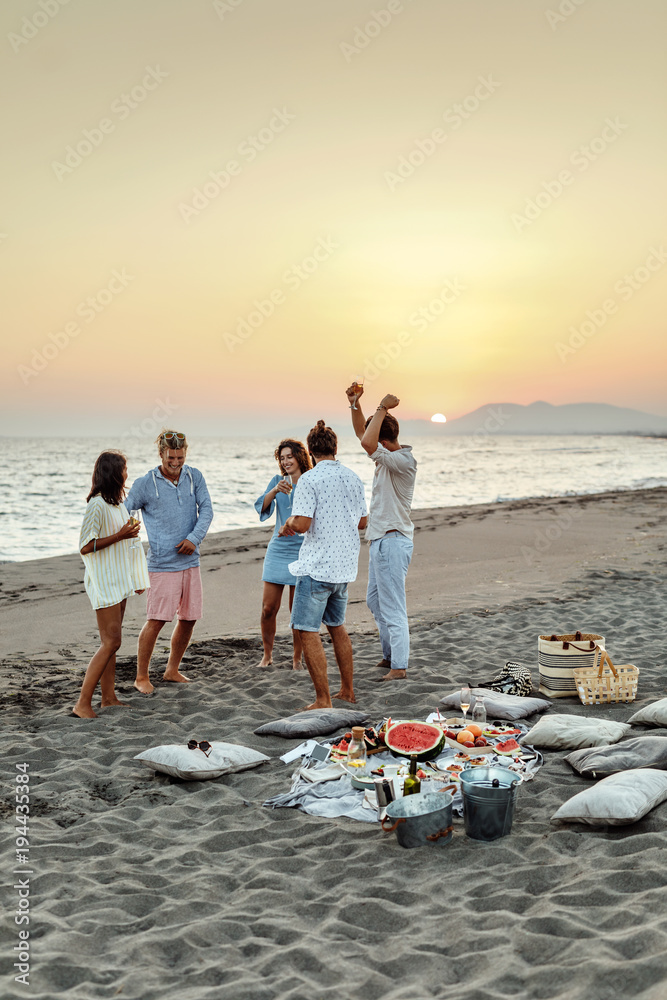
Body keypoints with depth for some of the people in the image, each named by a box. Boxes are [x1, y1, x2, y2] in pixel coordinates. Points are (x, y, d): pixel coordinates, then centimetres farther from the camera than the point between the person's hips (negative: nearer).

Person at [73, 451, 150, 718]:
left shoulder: (115, 503, 13)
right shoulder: (97, 505, -17)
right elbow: (85, 547, -21)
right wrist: (120, 535, -19)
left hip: (118, 580, 9)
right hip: (104, 581, -9)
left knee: (112, 640, 12)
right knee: (111, 641, -11)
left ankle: (108, 697, 19)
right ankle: (83, 703, -8)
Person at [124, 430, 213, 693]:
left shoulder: (195, 477, 6)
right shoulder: (145, 483, -5)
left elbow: (206, 510, 2)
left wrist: (194, 538, -12)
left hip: (190, 561, 5)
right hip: (162, 563, -5)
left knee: (189, 618, 10)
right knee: (156, 620, -8)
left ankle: (172, 670, 26)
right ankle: (141, 676, 6)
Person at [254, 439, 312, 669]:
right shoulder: (278, 481, 8)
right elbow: (261, 506, -6)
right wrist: (275, 490, -22)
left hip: (301, 552, -3)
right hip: (277, 550, 3)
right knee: (268, 608, 2)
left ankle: (297, 658, 14)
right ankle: (267, 655, 19)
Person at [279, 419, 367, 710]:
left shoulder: (309, 479, -13)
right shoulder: (353, 477, 7)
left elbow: (302, 524, -19)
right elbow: (362, 522, 14)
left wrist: (288, 525, 2)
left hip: (317, 566, -7)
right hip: (345, 565, 7)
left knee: (307, 630, -2)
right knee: (336, 625, 21)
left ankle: (323, 700, -4)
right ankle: (347, 691, 27)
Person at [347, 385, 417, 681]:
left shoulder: (403, 461, -20)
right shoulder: (388, 456, 8)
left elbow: (367, 442, -34)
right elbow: (362, 433, 18)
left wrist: (382, 408, -24)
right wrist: (355, 403, 5)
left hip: (392, 542, -10)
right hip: (380, 540, 10)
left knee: (392, 606, -6)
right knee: (375, 599, 20)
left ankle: (398, 667, -1)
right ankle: (390, 654, 30)